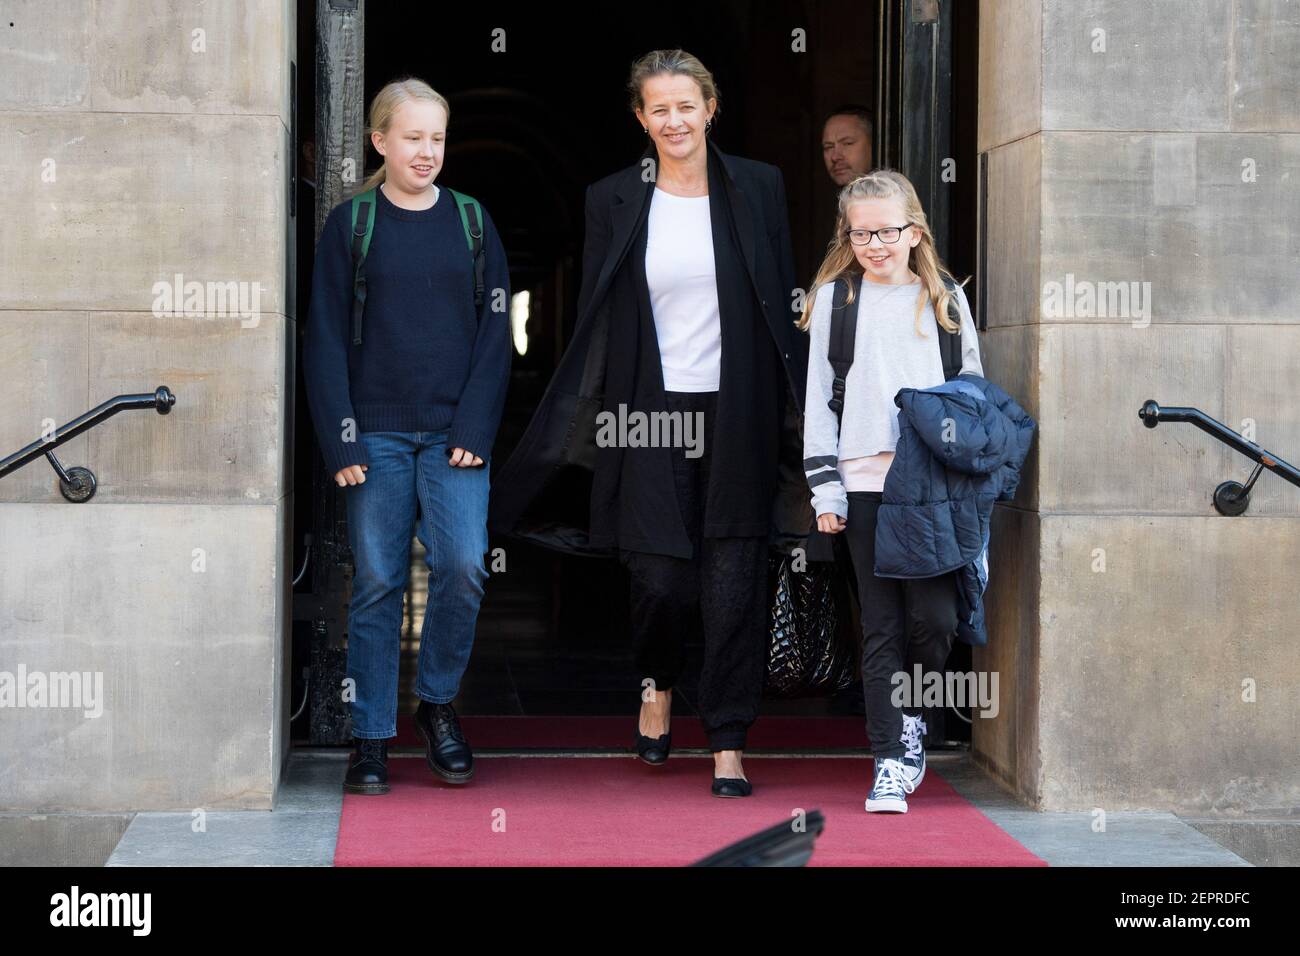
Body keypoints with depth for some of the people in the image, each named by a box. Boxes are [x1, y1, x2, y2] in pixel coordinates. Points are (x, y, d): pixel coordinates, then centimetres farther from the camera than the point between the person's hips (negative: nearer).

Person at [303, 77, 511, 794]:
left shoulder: (471, 222, 8)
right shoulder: (350, 224, 3)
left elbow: (495, 332, 7)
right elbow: (326, 338, 1)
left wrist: (475, 429, -4)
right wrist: (340, 440, -7)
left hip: (456, 433, 1)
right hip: (377, 433, -1)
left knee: (463, 565, -13)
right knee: (377, 582, 0)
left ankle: (437, 703, 9)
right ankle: (371, 737, 9)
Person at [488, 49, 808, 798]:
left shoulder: (757, 188, 3)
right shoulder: (615, 200, 3)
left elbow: (784, 305, 6)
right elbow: (597, 319, 4)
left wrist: (797, 413, 2)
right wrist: (588, 422, -2)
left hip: (736, 415, 0)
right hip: (650, 414, 0)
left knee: (735, 581, 0)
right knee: (660, 579, -2)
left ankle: (729, 743, 9)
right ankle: (659, 685, 30)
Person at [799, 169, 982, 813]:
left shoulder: (945, 299, 9)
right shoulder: (834, 300, 7)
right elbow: (819, 397, 6)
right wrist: (825, 489, 0)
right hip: (866, 482, 0)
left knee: (934, 616, -8)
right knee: (881, 628, 1)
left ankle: (912, 715, 20)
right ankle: (890, 763, 6)